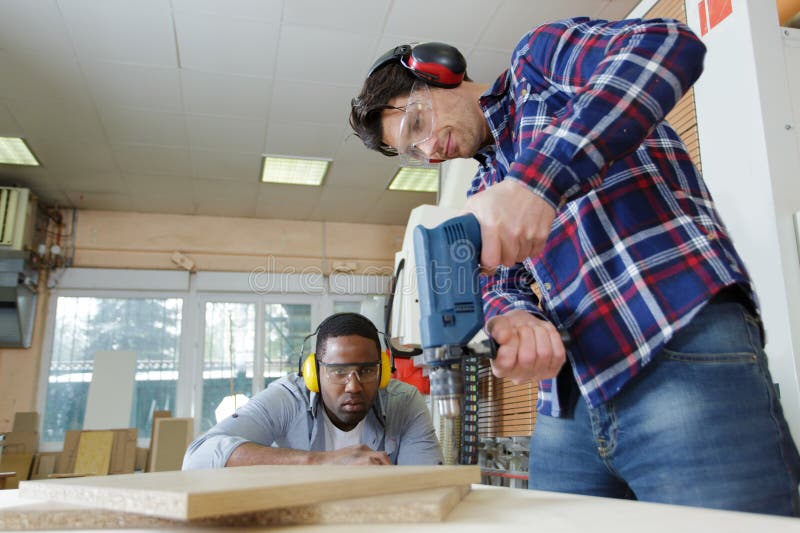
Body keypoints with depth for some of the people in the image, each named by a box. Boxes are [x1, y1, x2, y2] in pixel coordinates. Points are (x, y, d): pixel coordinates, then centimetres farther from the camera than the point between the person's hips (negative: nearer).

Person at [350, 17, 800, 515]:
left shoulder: (537, 60, 5)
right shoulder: (487, 187, 24)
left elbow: (671, 44, -14)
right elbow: (503, 283, 13)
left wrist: (537, 177, -25)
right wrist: (516, 320, -12)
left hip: (683, 361, -7)